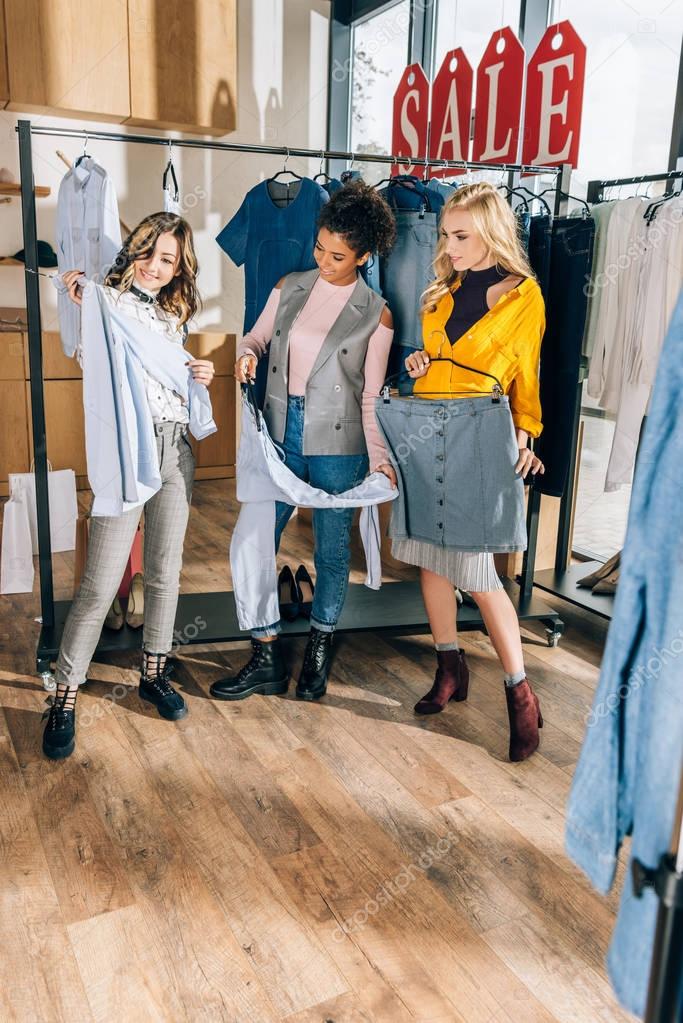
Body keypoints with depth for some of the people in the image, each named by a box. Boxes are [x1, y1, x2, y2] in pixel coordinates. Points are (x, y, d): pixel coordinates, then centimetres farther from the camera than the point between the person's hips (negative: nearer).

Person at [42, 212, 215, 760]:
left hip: (176, 449, 6)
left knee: (166, 571, 12)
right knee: (101, 584, -7)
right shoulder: (108, 299, -2)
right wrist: (82, 308, -27)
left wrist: (200, 375, 4)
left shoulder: (175, 315, 15)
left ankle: (154, 673, 28)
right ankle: (65, 697, 7)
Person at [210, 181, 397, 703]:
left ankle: (320, 649, 32)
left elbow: (371, 397, -3)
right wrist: (247, 353, -7)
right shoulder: (290, 288, 5)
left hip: (338, 447, -3)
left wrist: (378, 454, -14)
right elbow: (256, 336, 17)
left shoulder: (376, 314, -3)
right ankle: (267, 660, 17)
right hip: (280, 434, 3)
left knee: (332, 550, 8)